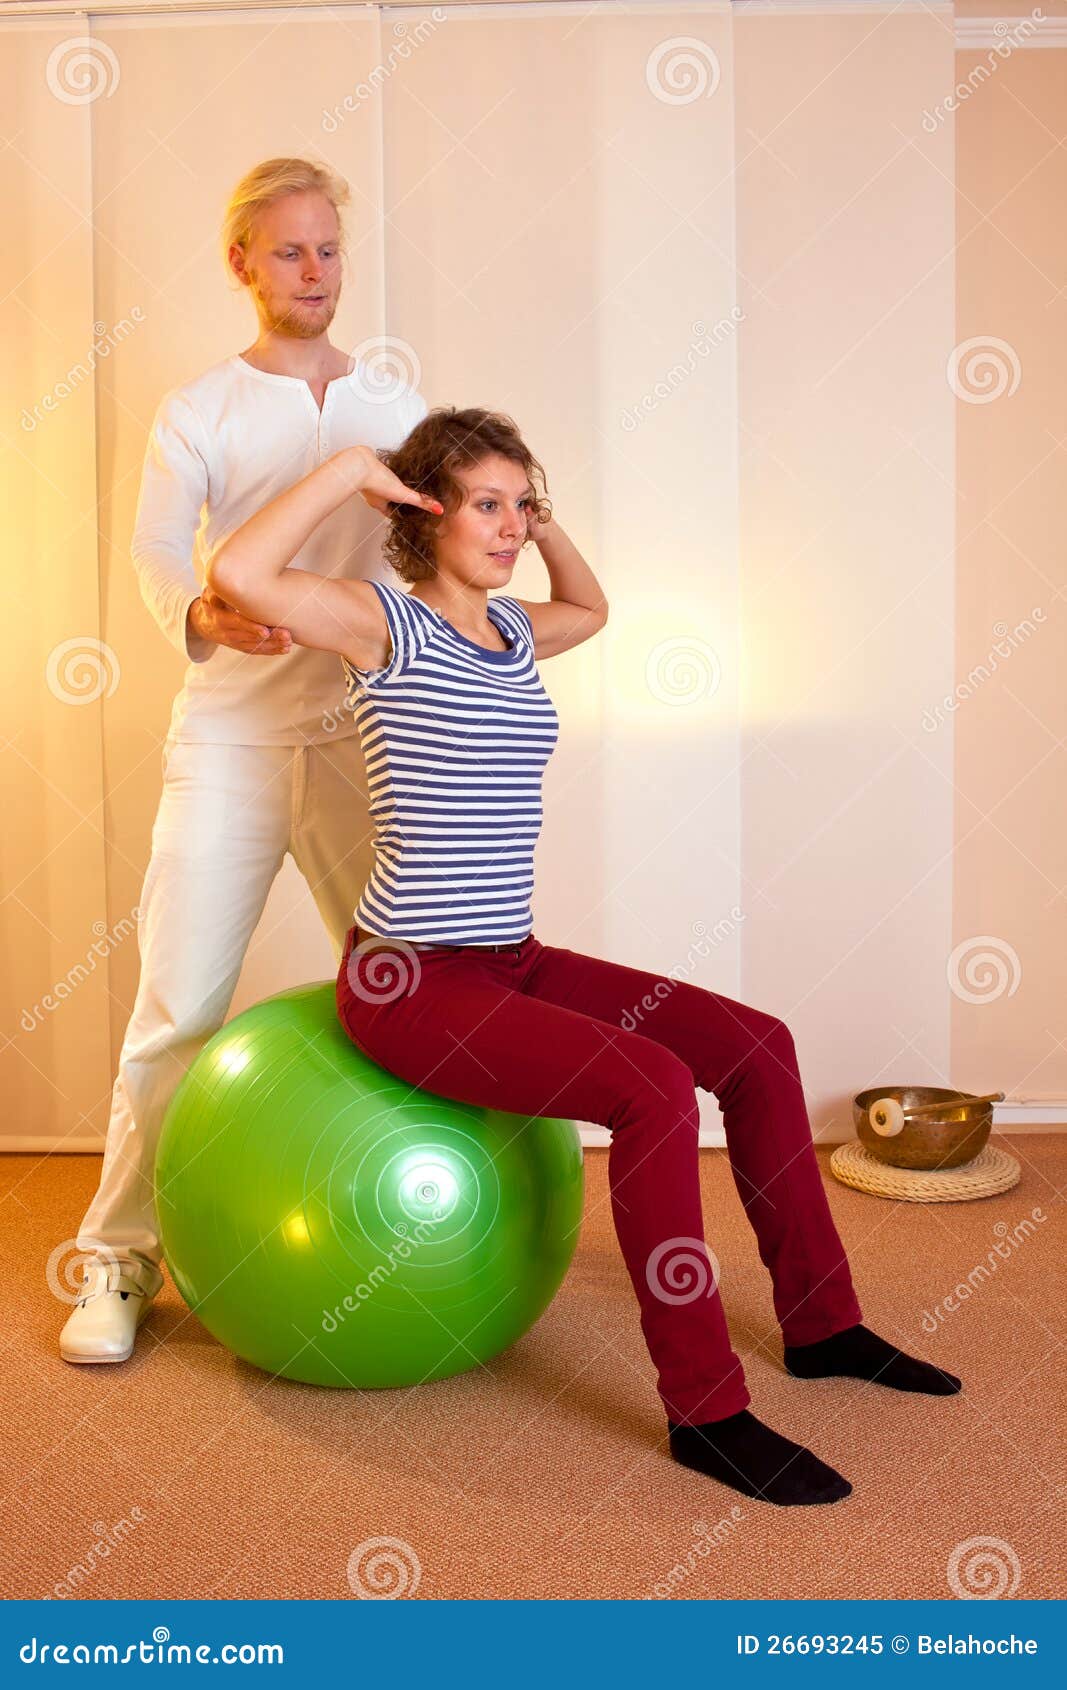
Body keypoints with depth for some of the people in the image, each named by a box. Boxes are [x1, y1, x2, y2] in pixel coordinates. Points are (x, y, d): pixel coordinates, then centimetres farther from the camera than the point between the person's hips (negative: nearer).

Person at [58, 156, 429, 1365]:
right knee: (176, 1007, -2)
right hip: (230, 738, -2)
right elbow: (158, 553, -10)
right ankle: (117, 1256, 14)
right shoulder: (196, 413, 4)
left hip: (363, 739, 3)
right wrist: (200, 615, -32)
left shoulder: (398, 409, 14)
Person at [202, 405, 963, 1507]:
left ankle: (821, 1323, 16)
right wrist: (348, 467, -15)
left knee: (756, 1046, 2)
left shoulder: (513, 631, 13)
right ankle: (705, 1410, -13)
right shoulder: (385, 623, -9)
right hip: (409, 980, -8)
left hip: (512, 961, 8)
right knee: (656, 1087, -26)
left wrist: (545, 524, 19)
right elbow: (238, 573, -26)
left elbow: (593, 608, 36)